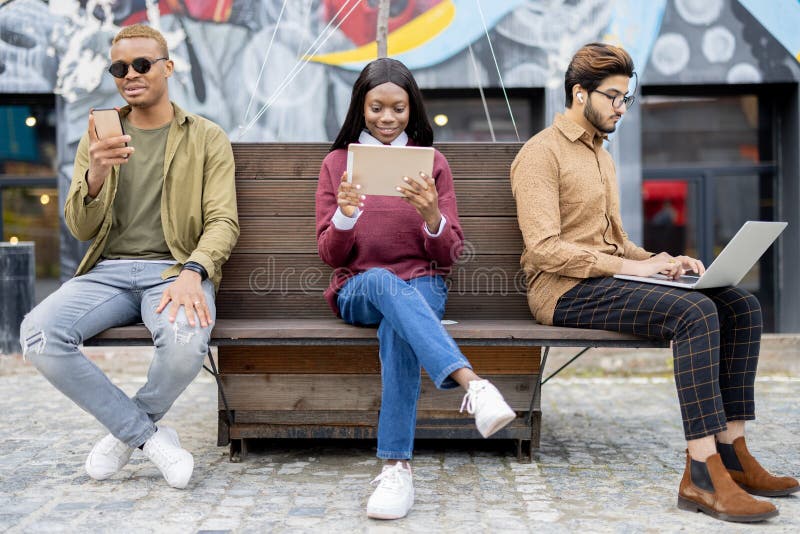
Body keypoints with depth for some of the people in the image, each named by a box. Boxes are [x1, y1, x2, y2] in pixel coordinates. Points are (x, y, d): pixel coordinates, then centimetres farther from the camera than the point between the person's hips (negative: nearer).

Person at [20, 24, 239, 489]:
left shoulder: (207, 138, 8)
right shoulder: (99, 138, 15)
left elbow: (223, 221, -2)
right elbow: (81, 231, 8)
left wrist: (192, 273, -23)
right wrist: (95, 177, -14)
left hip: (174, 270, -3)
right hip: (109, 272, 3)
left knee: (186, 341, -37)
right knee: (37, 334, -27)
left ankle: (127, 430, -3)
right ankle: (152, 436, -13)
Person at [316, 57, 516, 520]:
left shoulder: (432, 163, 10)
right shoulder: (337, 163, 11)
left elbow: (449, 255, 4)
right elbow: (330, 254, 6)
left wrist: (432, 216, -18)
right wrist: (345, 215, -16)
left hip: (422, 284, 0)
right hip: (357, 291, 0)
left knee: (398, 327, -37)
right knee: (383, 281, -38)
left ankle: (398, 466, -40)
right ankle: (472, 382, -54)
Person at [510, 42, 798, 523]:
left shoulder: (603, 157, 24)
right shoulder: (541, 154, -6)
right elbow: (545, 249, -18)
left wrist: (660, 261, 5)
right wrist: (628, 265, -20)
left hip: (609, 280, 9)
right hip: (566, 290, -9)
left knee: (742, 307, -7)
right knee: (695, 312, -30)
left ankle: (731, 452, -8)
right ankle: (702, 475, -30)